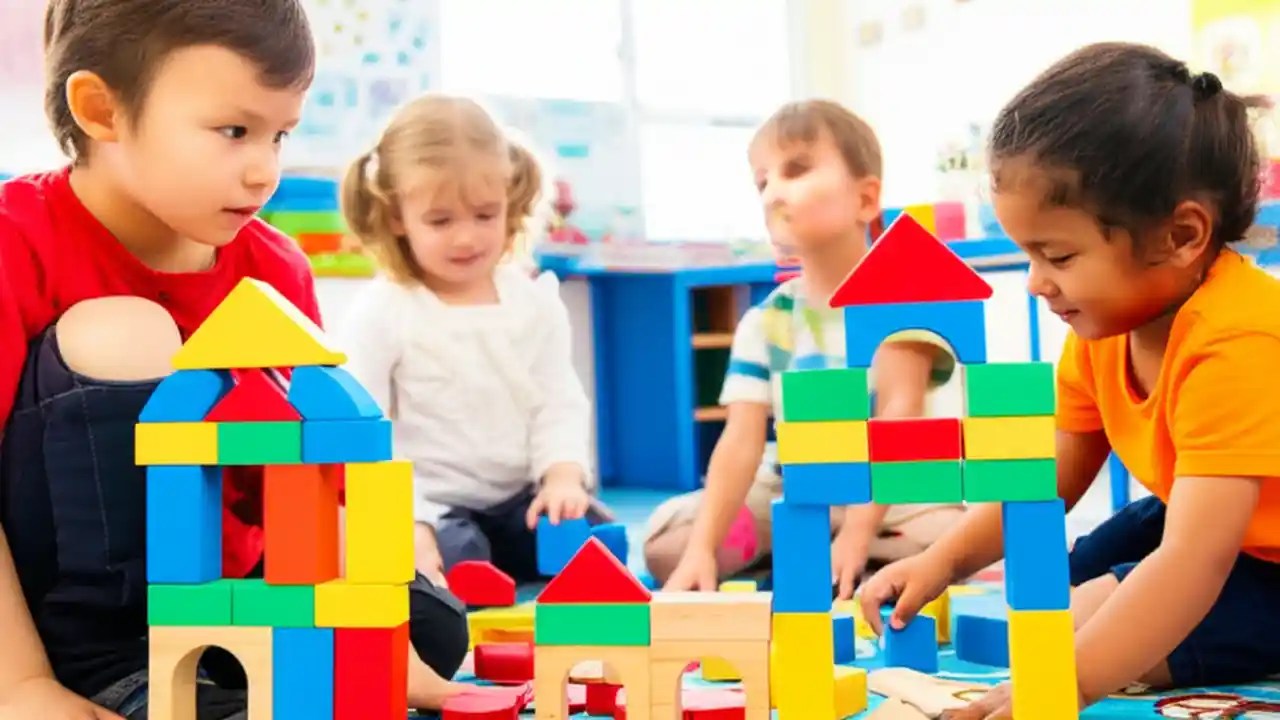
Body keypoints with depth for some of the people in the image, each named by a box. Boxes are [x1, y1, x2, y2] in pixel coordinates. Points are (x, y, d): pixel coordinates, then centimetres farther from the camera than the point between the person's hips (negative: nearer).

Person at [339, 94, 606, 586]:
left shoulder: (534, 299, 4)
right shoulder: (380, 313, -10)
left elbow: (560, 403, 6)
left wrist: (563, 474, -14)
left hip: (520, 498, 5)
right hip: (430, 508, -5)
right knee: (455, 572, -33)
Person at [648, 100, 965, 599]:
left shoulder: (901, 295, -14)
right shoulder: (763, 323, -5)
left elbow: (900, 414, -24)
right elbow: (742, 441, -16)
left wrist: (855, 535, -35)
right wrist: (702, 548, -32)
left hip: (887, 492, -2)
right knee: (666, 543, -15)